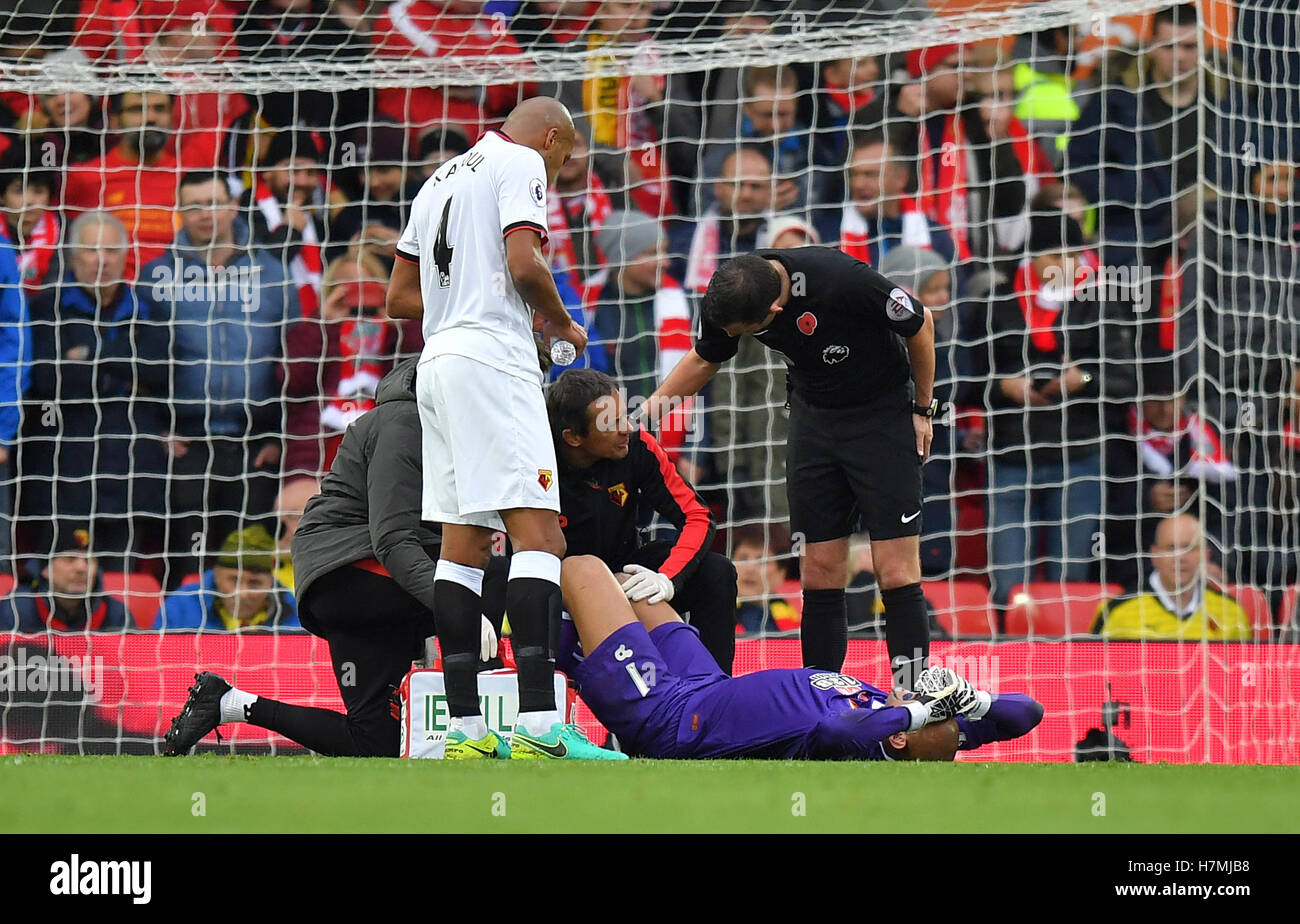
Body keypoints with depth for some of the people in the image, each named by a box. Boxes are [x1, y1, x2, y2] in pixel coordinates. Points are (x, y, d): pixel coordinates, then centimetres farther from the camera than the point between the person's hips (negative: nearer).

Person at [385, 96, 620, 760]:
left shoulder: (441, 178, 25)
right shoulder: (521, 162, 0)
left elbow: (400, 295, 24)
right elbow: (524, 263, -15)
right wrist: (562, 323, 1)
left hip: (437, 359, 9)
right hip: (492, 360, -9)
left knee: (463, 544, 7)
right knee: (539, 534, -14)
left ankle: (465, 729, 3)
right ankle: (538, 725, -25)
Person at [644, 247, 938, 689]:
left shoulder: (841, 280, -32)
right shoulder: (725, 299, -15)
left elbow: (921, 323, -15)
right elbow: (705, 359, 8)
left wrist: (922, 409, -5)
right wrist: (652, 404, -6)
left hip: (883, 413, -5)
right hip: (813, 416, 5)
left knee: (896, 571, -11)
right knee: (820, 570, -1)